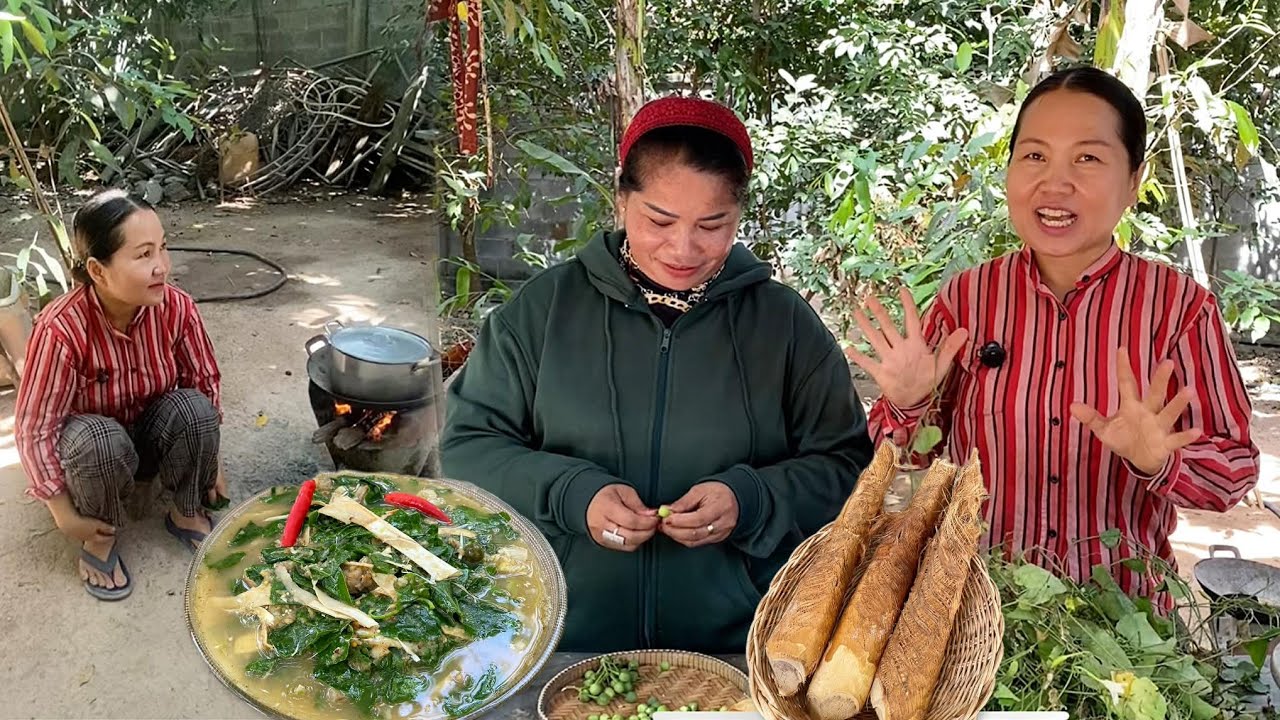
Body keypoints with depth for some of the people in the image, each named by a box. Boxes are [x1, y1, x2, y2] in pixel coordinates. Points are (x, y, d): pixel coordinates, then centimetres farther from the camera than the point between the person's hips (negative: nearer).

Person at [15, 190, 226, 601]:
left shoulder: (176, 308, -22)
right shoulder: (61, 329, -33)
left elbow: (205, 382, -7)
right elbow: (34, 429, -24)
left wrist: (207, 465, -1)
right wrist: (65, 512, -20)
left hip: (152, 435, 3)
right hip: (91, 446, -3)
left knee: (194, 408, -27)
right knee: (99, 439, -36)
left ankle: (188, 513, -2)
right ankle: (100, 538, -7)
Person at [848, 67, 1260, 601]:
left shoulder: (1180, 305, -5)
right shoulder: (965, 299, -1)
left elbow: (1236, 468, -2)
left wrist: (1157, 462, -20)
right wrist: (908, 405, -15)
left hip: (1121, 612, -2)